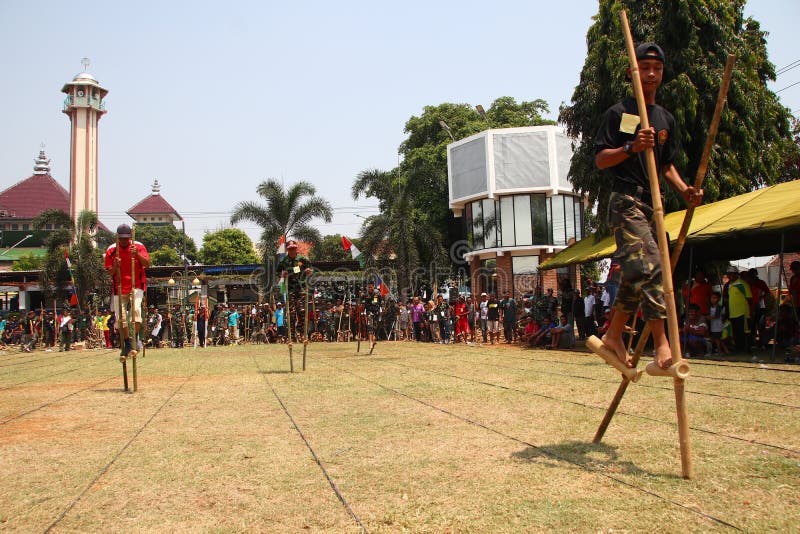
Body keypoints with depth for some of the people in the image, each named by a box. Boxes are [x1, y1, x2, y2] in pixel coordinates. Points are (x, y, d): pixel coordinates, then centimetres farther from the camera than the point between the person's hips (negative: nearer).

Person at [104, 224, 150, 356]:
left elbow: (147, 264, -15)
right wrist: (115, 266, -22)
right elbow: (109, 273, 0)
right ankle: (127, 344, 16)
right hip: (119, 287, 2)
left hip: (136, 285, -2)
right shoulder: (111, 250, 0)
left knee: (136, 308, -26)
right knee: (121, 317, 2)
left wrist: (137, 254, -31)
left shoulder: (138, 247, -3)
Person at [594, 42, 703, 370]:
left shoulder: (666, 119, 19)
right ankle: (661, 344, -22)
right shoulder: (619, 113, 0)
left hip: (651, 203, 7)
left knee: (636, 274, 8)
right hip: (625, 200, -7)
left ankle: (614, 336, 20)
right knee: (649, 266, -20)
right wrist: (632, 147, -21)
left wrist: (684, 189, 7)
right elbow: (600, 159, -5)